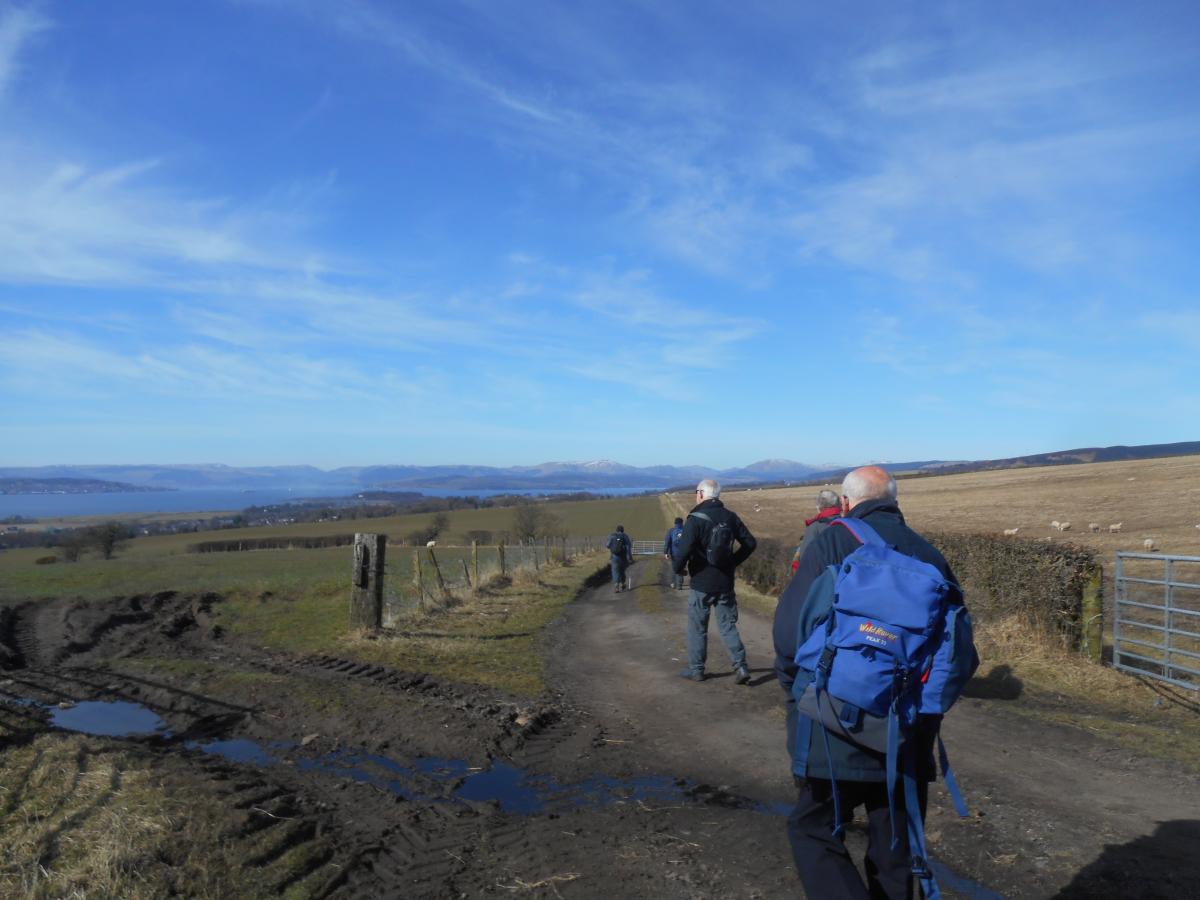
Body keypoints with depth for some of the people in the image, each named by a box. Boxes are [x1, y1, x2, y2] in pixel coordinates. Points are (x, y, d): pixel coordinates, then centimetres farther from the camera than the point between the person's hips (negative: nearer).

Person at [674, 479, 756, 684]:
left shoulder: (695, 519, -15)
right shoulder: (730, 517, 3)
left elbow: (684, 550, -24)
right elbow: (750, 543, 7)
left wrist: (677, 569, -5)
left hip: (701, 583, -4)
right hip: (725, 583, 5)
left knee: (697, 628, 10)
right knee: (728, 625, 12)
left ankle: (696, 669, 19)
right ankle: (740, 667, 1)